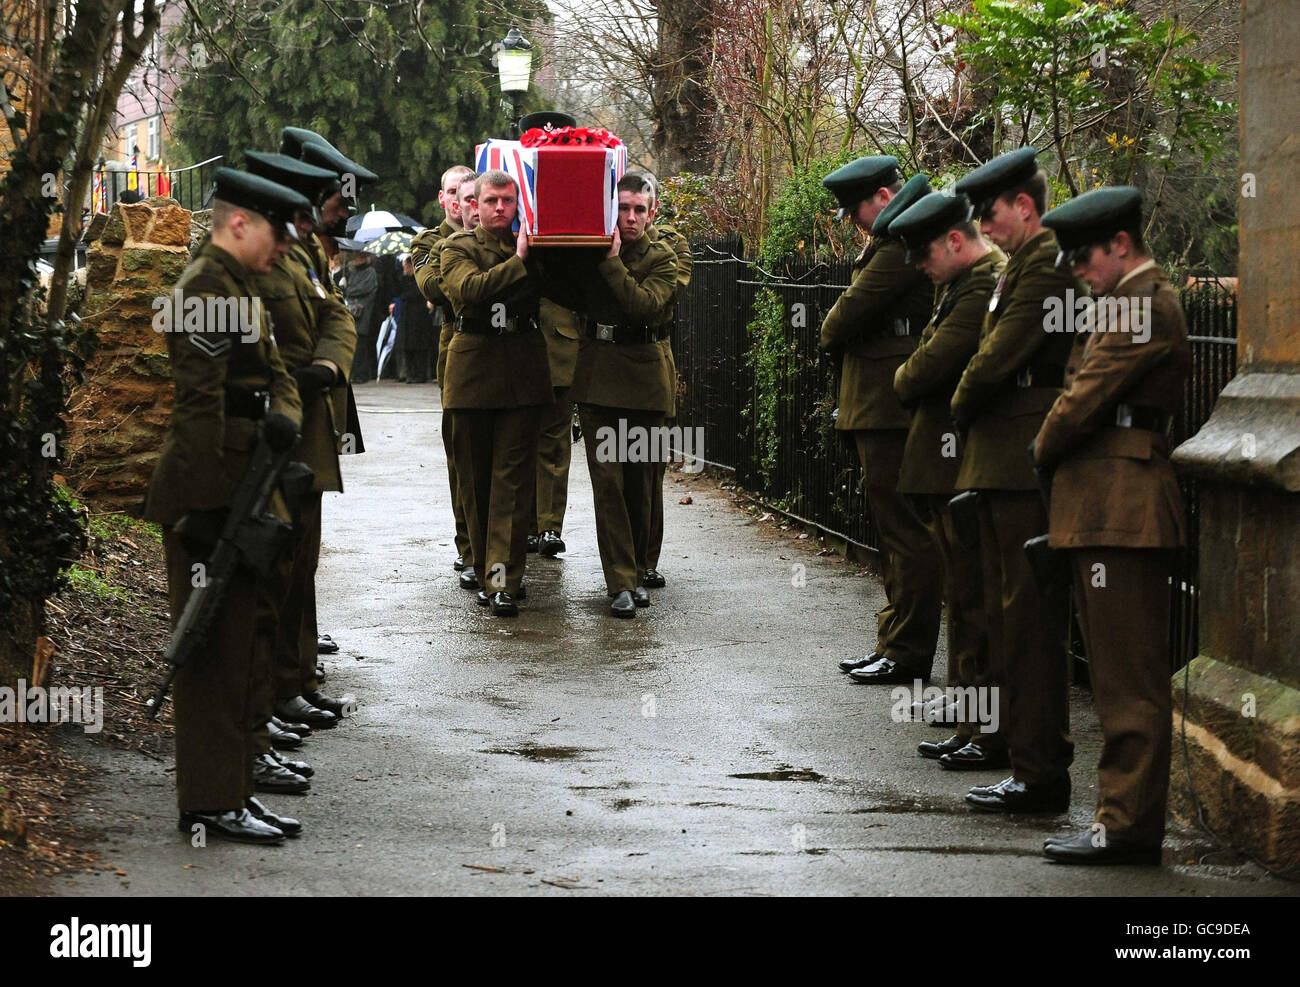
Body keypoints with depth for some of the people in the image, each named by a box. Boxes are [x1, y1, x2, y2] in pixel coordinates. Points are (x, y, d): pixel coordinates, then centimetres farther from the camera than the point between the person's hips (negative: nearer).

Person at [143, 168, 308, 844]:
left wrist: (285, 418, -2)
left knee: (249, 639, 14)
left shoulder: (238, 287, 17)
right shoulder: (209, 288, -16)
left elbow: (276, 374, 19)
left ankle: (232, 790, 22)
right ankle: (210, 805, 0)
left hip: (244, 490, 11)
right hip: (212, 496, -11)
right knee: (218, 649, -6)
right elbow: (199, 404, -21)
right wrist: (203, 510, -23)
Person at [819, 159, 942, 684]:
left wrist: (833, 332, 4)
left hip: (891, 406, -11)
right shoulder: (893, 243, 20)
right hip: (886, 408, 11)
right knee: (894, 529, 15)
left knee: (904, 529, -7)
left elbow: (851, 313, -16)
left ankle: (908, 652, -3)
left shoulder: (901, 246, -15)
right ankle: (893, 641, 22)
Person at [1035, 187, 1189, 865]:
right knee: (1120, 678, 12)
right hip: (1104, 510, 11)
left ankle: (1129, 826, -5)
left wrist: (1042, 451, 1)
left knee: (1130, 680, -7)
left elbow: (1087, 396, -15)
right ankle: (1127, 816, 17)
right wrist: (1055, 450, 8)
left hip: (1122, 514, -11)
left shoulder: (1141, 304, -12)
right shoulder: (1130, 302, 21)